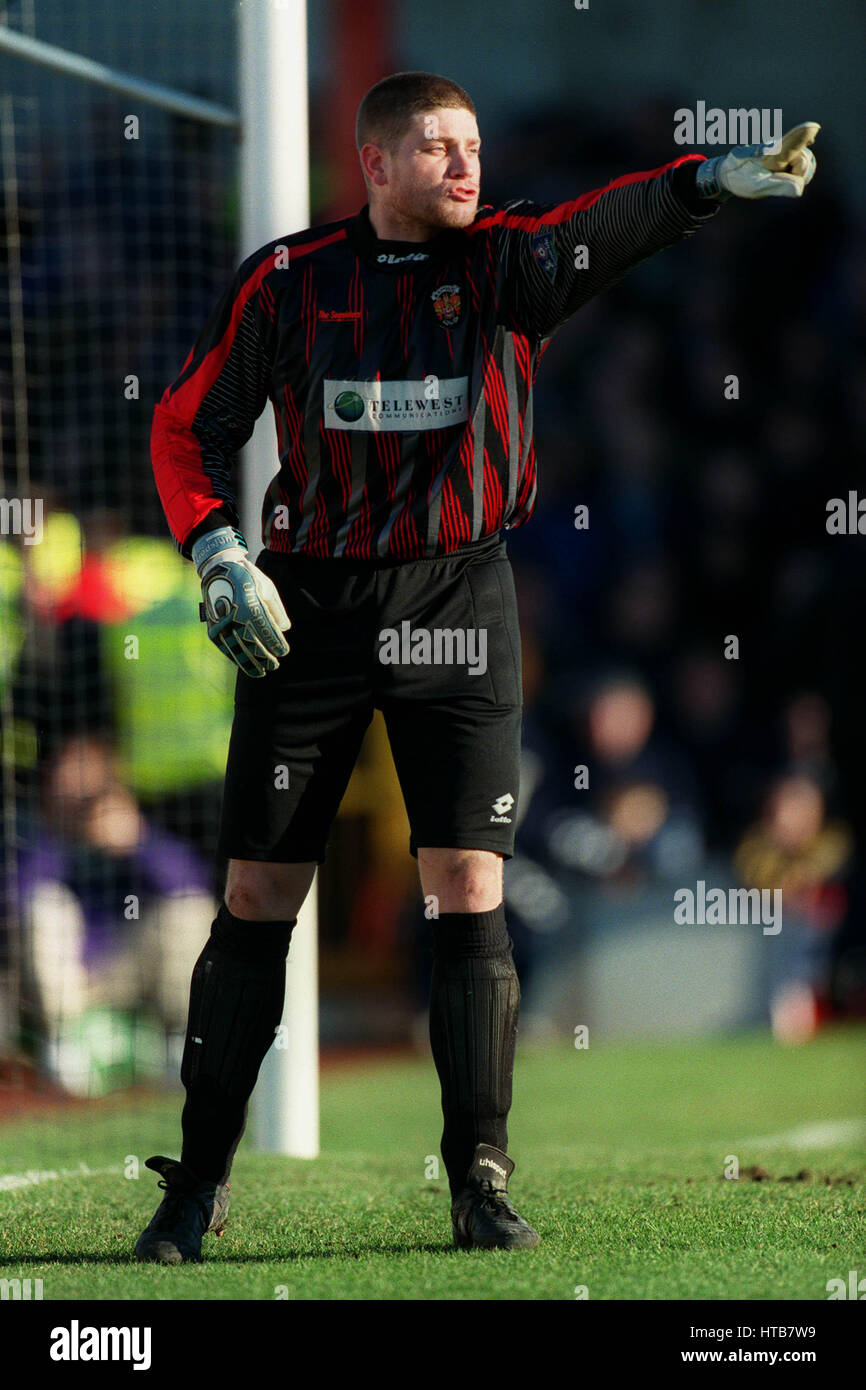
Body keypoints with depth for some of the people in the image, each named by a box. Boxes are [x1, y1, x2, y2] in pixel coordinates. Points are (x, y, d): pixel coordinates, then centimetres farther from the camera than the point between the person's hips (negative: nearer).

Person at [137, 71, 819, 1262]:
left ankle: (481, 1185, -2)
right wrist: (216, 553, -11)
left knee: (470, 893, -8)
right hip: (310, 608, 0)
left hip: (456, 605, 0)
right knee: (257, 899, 2)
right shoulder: (288, 281, -2)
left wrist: (718, 179, -42)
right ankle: (199, 1182, 13)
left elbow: (605, 228, -23)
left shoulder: (503, 262, -4)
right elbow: (189, 426, 4)